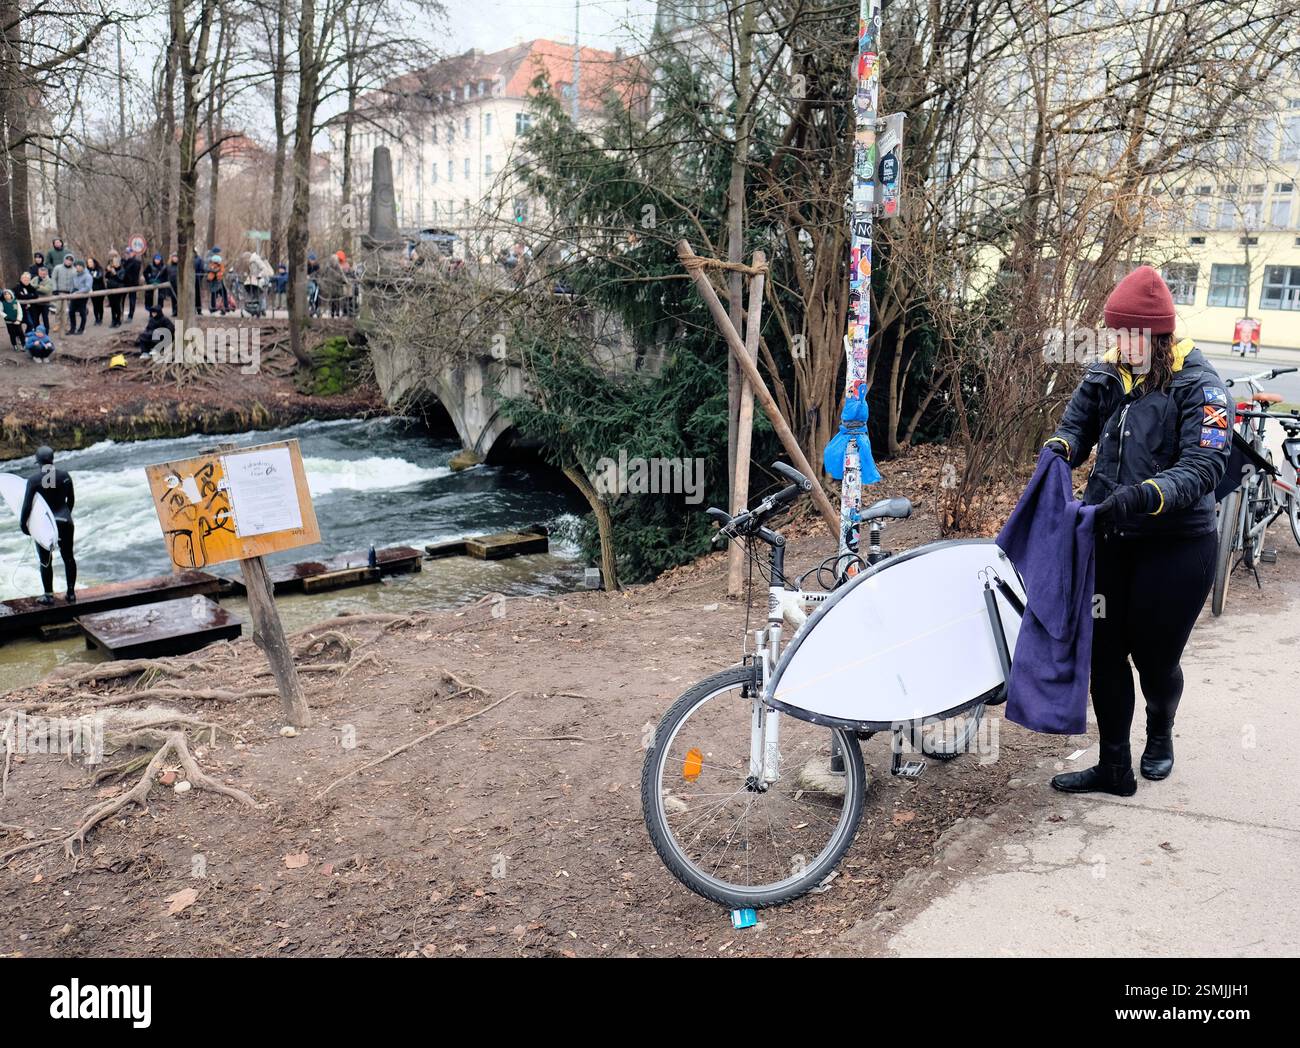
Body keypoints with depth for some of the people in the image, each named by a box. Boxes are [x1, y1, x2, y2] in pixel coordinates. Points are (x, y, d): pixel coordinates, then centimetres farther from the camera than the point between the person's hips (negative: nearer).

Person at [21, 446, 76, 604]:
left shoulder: (34, 479, -12)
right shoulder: (64, 475, -2)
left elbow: (27, 505, -12)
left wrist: (23, 524, 0)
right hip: (65, 522, 3)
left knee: (46, 560, 9)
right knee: (68, 557, 14)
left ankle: (48, 595, 15)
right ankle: (71, 593, 18)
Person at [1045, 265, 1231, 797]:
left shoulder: (1196, 384, -12)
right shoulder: (1105, 376, 2)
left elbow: (1205, 466, -20)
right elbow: (1075, 426, 6)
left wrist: (1140, 497, -36)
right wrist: (1060, 449, -19)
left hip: (1176, 546, -4)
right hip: (1109, 540, 4)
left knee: (1155, 656, 8)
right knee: (1105, 653, 5)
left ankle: (1160, 734, 41)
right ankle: (1114, 768, 19)